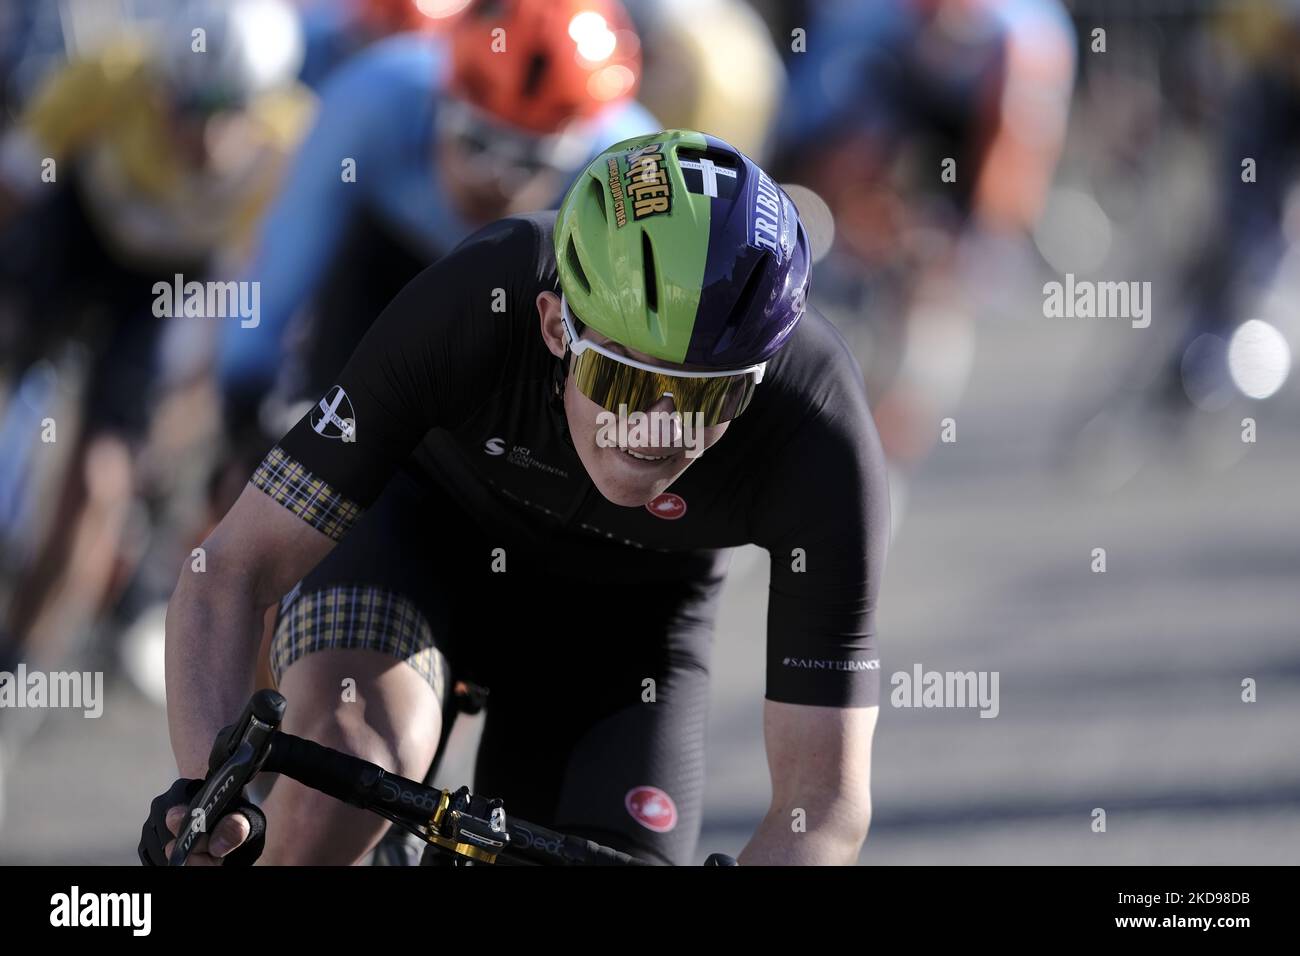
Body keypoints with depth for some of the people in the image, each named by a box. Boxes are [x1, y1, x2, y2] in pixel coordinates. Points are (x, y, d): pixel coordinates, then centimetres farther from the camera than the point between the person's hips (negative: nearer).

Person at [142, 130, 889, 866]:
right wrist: (203, 792, -47)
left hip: (628, 613, 2)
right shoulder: (468, 309, -37)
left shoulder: (823, 442, -35)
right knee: (351, 757, -33)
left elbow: (826, 802, -31)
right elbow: (232, 572, -30)